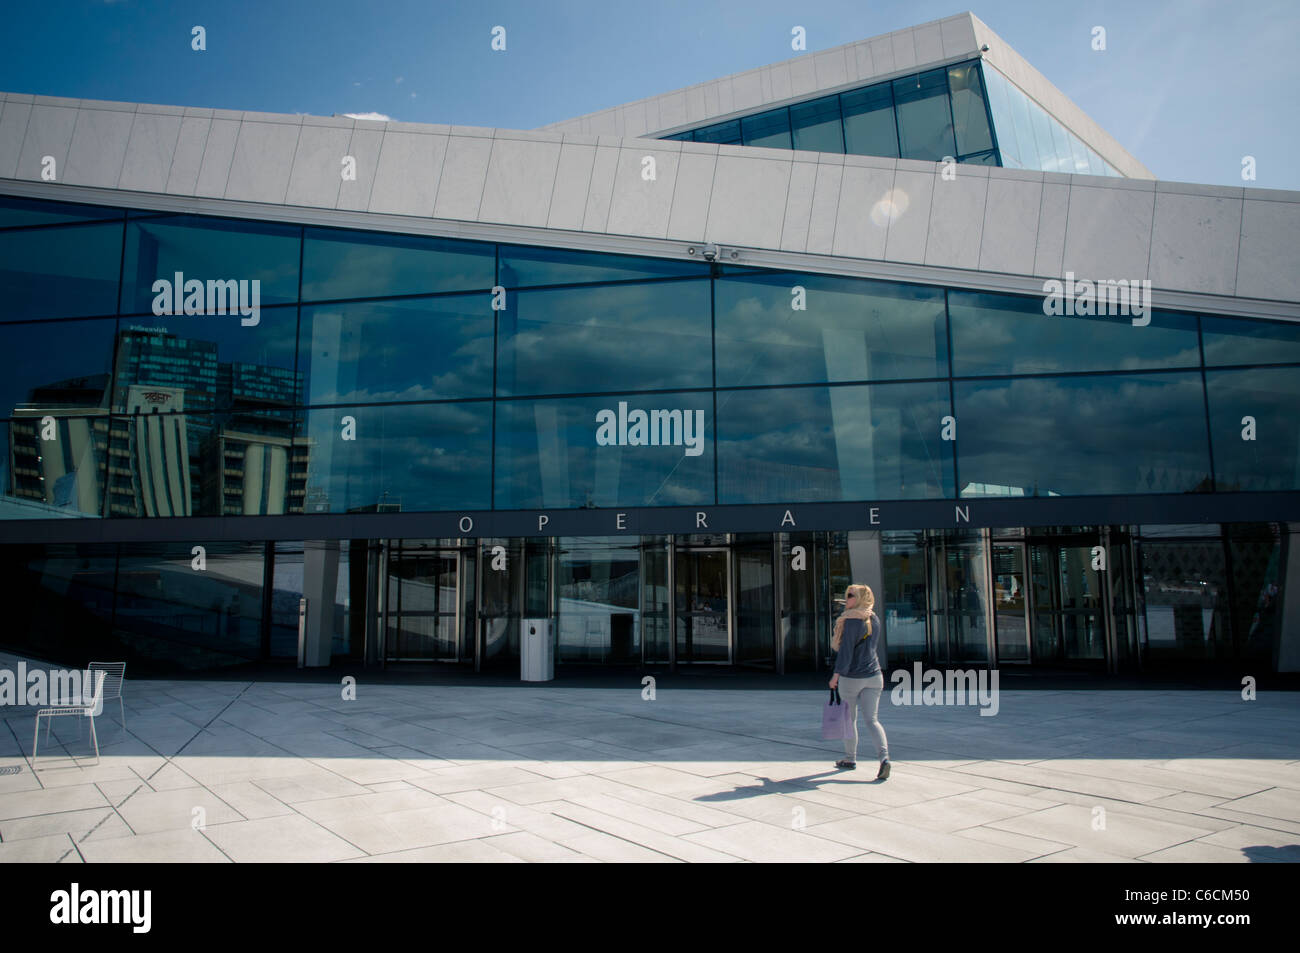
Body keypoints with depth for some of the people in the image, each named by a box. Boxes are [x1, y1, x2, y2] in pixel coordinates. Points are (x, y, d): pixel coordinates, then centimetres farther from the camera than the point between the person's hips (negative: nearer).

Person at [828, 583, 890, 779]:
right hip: (873, 676, 6)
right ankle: (884, 757, -14)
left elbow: (846, 650, -18)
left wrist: (837, 674, -15)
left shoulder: (852, 621, -15)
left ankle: (850, 759, 25)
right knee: (872, 719, 4)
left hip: (851, 677, -6)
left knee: (850, 719, 12)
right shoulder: (874, 619, 7)